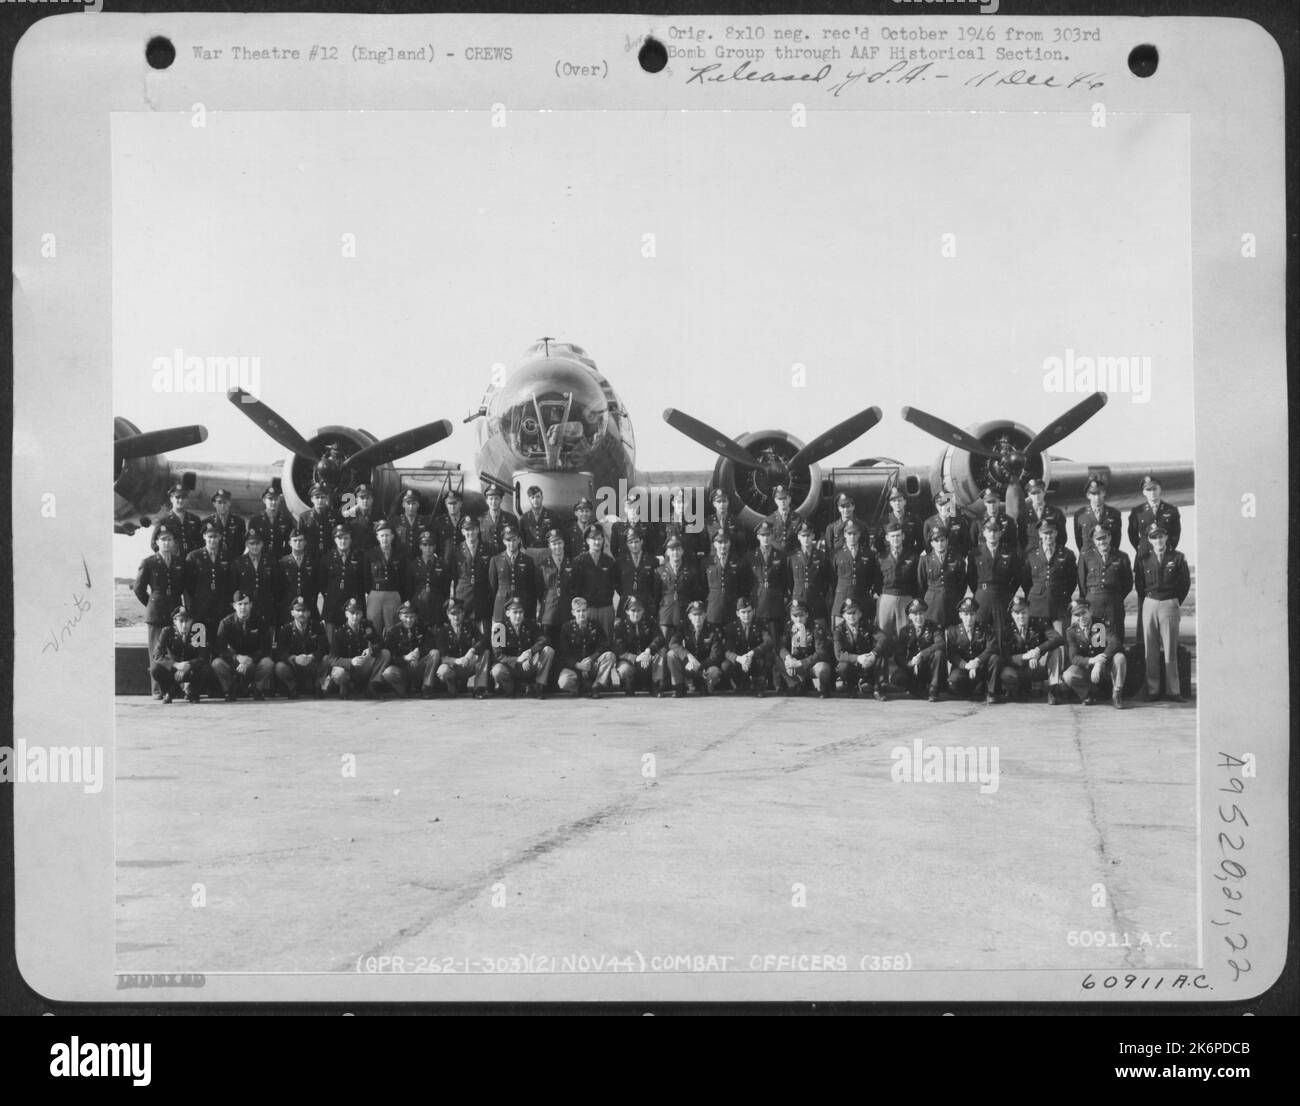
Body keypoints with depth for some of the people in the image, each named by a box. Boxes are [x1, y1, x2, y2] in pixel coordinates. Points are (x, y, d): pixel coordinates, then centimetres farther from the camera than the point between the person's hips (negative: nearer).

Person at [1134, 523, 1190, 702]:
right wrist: (1142, 606, 6)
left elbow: (1185, 583, 7)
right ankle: (1152, 689, 6)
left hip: (1170, 605, -2)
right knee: (1150, 650, 2)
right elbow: (1139, 586, 11)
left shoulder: (1178, 558, 2)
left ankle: (1173, 690, 1)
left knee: (1170, 649, -3)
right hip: (1149, 605, 2)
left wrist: (1177, 602, 6)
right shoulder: (1143, 560, 7)